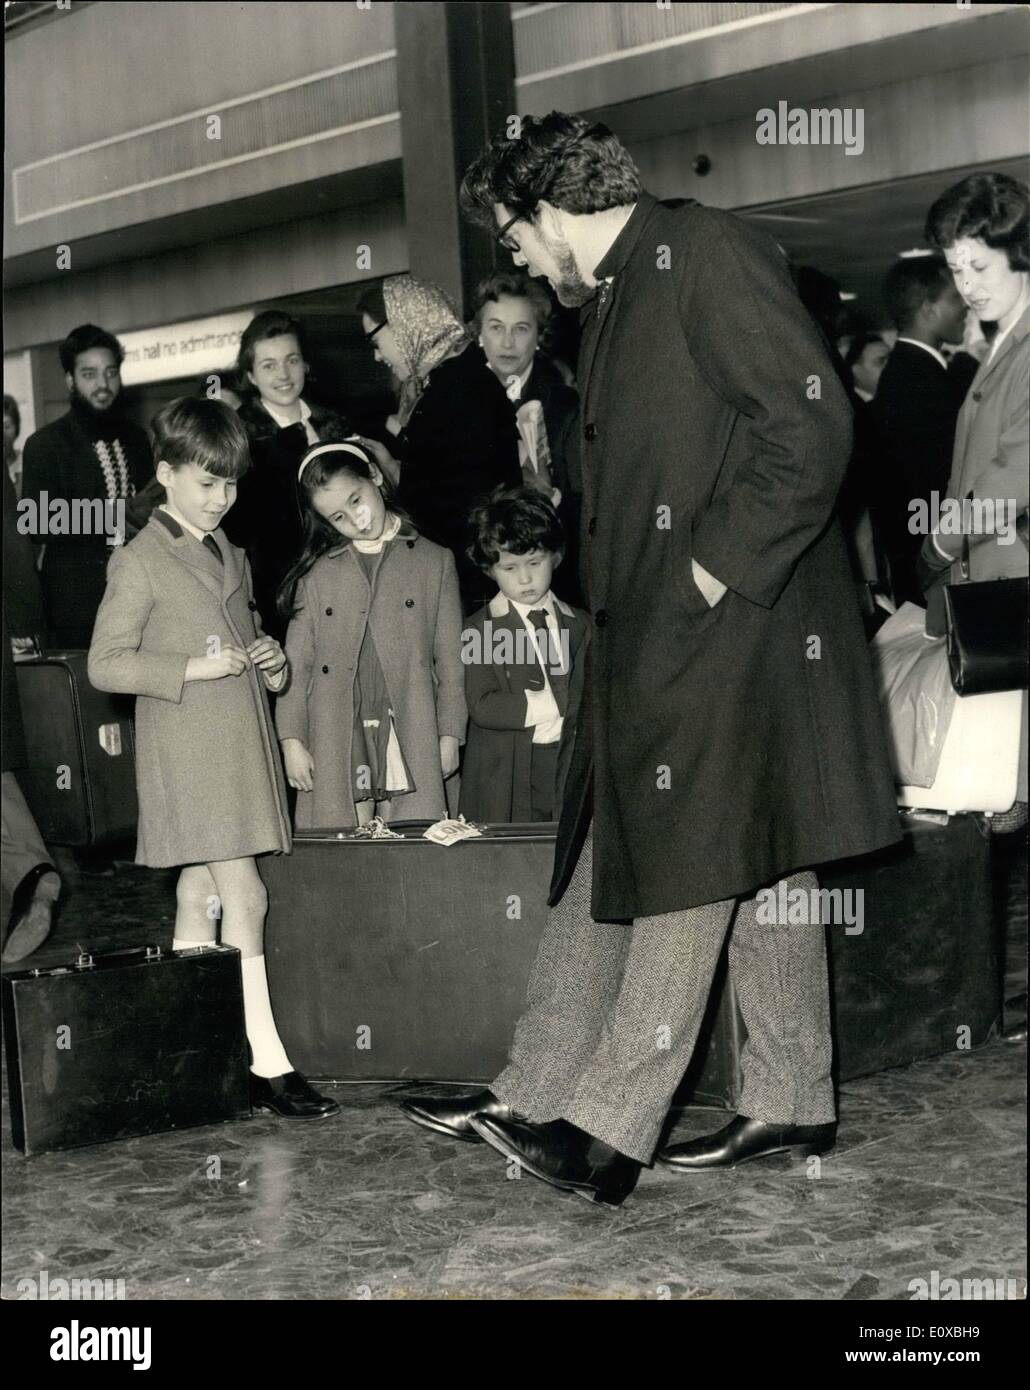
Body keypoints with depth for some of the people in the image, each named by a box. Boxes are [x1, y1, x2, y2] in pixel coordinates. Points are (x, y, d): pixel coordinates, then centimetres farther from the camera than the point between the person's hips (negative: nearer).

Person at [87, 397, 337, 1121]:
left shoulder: (233, 556, 18)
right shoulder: (140, 561, -6)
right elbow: (105, 665, -10)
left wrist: (269, 661, 8)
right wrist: (193, 668, -19)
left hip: (242, 745, 7)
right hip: (188, 755, -7)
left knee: (200, 898, 10)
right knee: (245, 900, -12)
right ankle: (268, 1065, -10)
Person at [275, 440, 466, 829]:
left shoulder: (433, 561, 8)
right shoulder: (316, 573, 9)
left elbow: (449, 658, 7)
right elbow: (296, 661, 8)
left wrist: (450, 735, 2)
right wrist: (291, 740, 1)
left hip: (410, 740, -1)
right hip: (335, 746, 1)